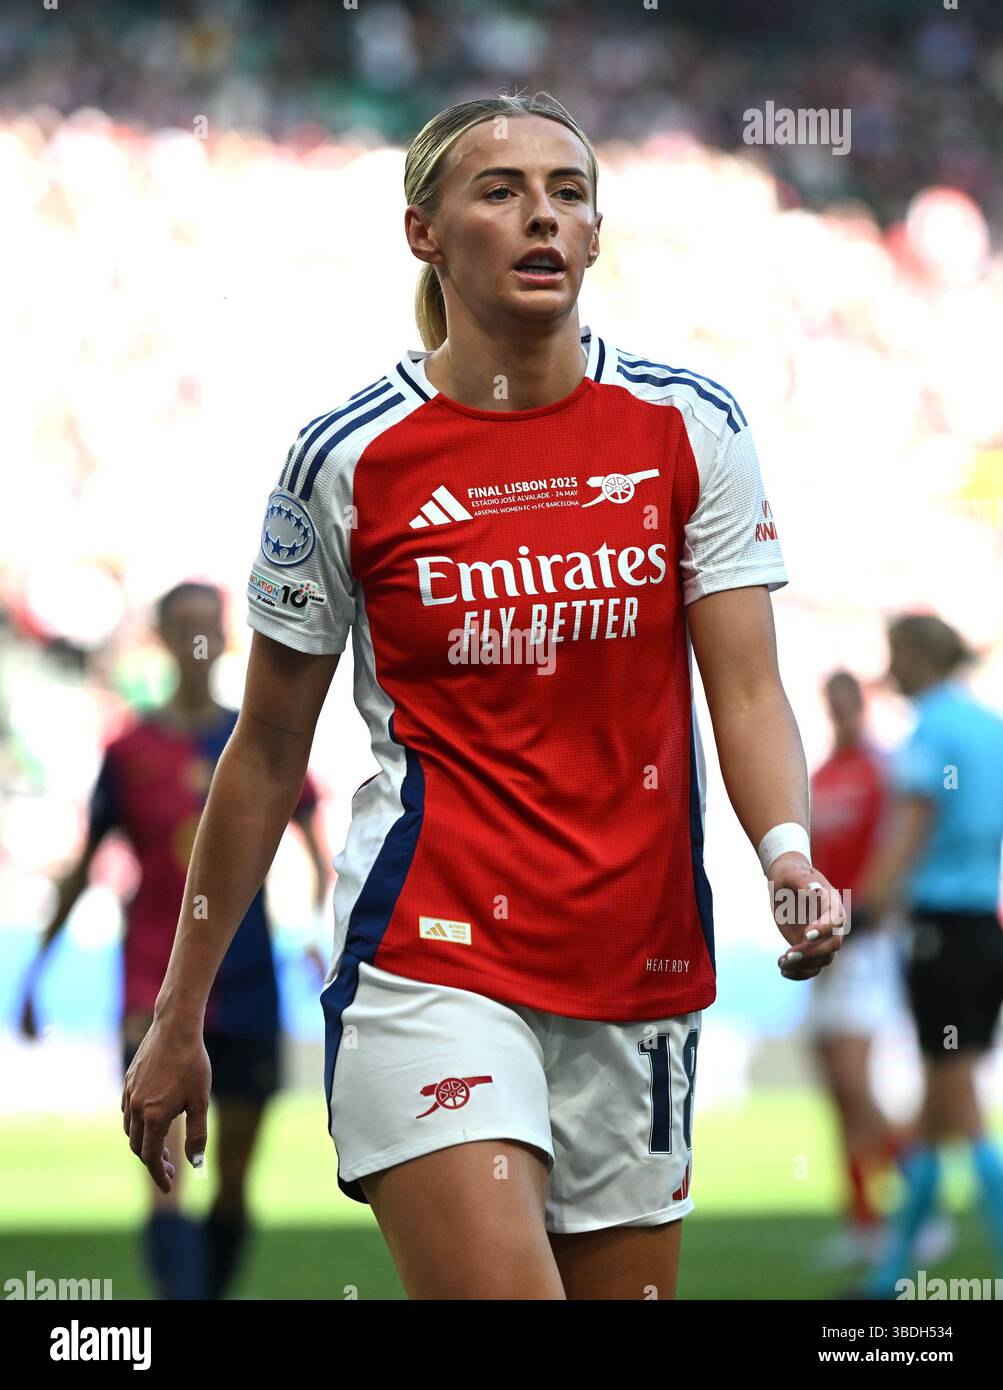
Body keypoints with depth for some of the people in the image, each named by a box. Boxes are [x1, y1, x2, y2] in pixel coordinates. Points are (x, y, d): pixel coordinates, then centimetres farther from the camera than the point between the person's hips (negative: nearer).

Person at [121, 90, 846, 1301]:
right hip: (432, 963, -3)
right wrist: (178, 1017, 8)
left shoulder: (689, 426, 3)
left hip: (641, 973, 4)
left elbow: (747, 689, 2)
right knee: (500, 1292, -22)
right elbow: (266, 755, 6)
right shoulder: (347, 459, -2)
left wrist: (790, 857, -20)